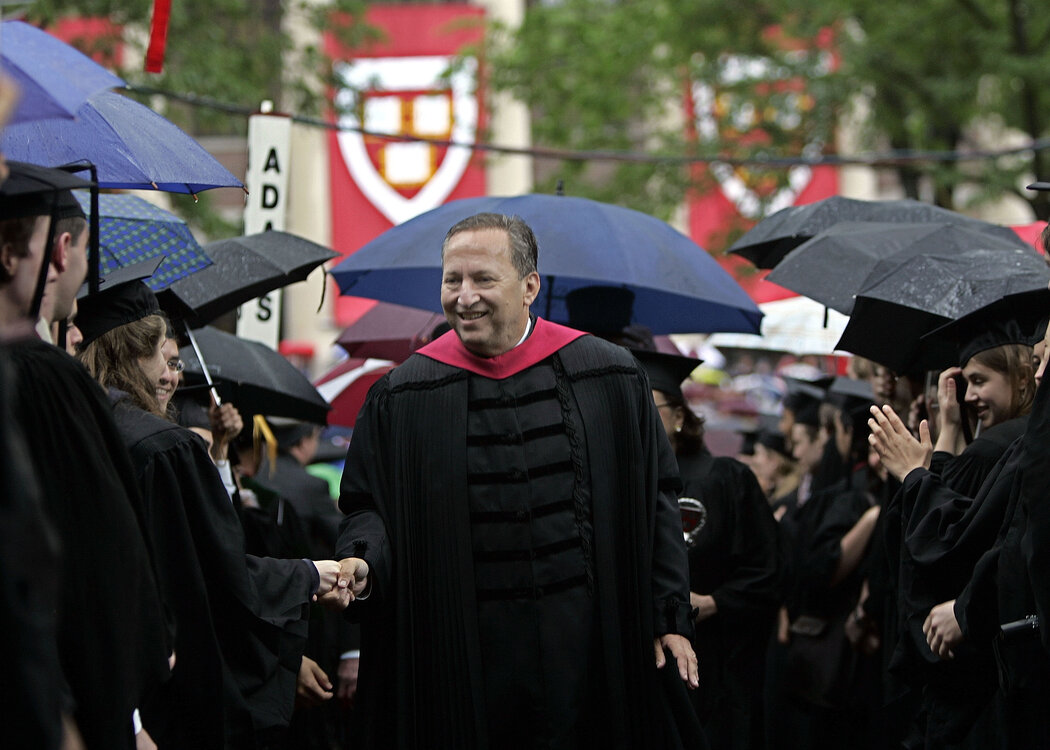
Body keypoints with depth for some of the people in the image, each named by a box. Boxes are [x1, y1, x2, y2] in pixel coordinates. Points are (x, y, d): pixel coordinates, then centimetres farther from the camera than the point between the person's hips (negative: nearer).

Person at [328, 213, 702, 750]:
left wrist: (669, 616, 3)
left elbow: (654, 498, 6)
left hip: (587, 640, 0)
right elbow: (366, 505, 7)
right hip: (465, 653, 0)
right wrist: (362, 562, -15)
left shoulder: (607, 378, 2)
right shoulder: (402, 398, 3)